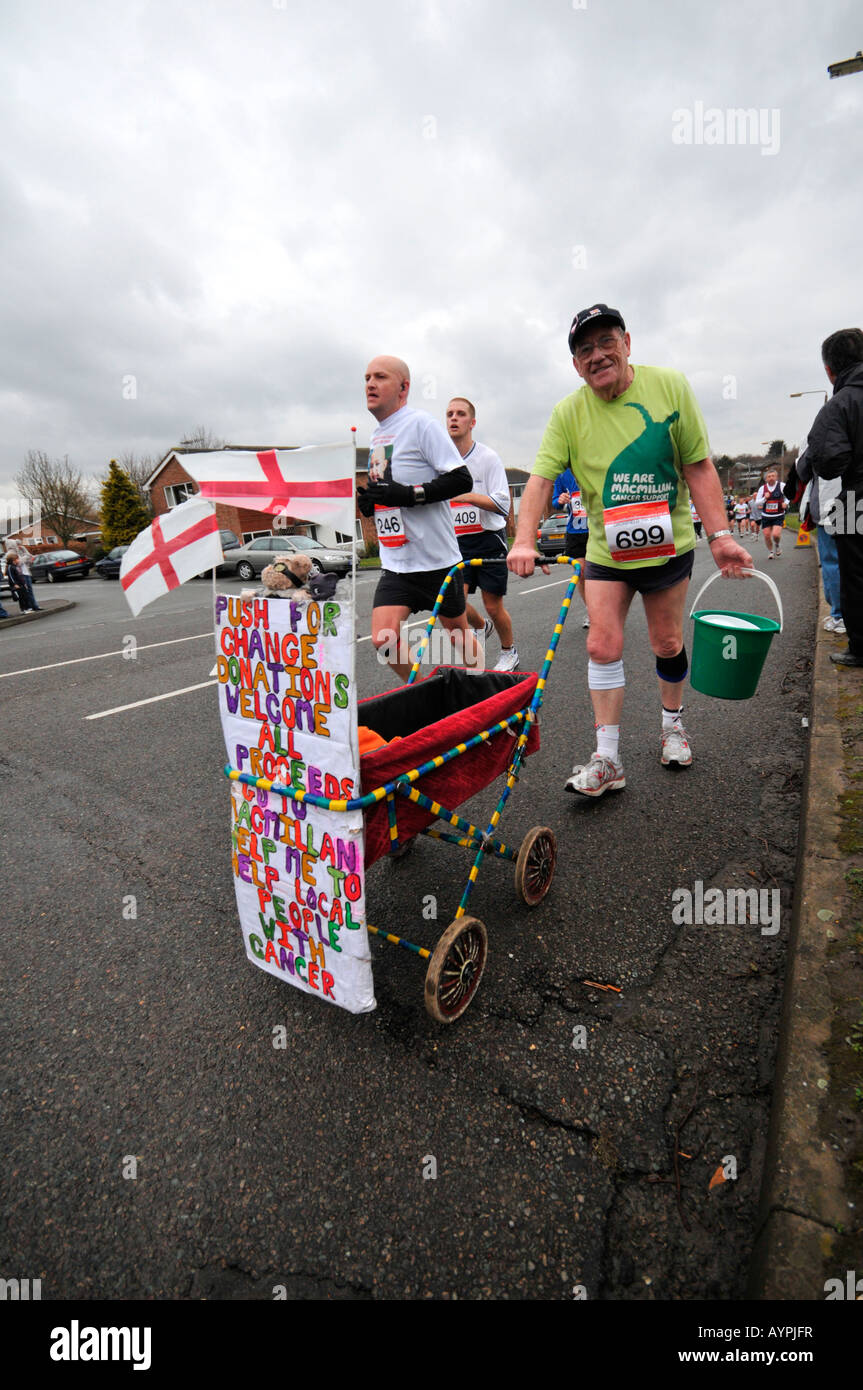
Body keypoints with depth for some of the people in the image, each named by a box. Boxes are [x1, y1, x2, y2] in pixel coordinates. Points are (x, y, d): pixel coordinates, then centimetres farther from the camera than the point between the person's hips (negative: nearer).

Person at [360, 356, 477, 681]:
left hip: (436, 556, -6)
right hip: (395, 561, 6)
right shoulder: (377, 434, 16)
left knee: (457, 630, 10)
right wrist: (369, 501, 5)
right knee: (383, 639, -7)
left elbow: (461, 480, -17)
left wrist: (409, 494, -23)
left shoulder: (420, 423, -9)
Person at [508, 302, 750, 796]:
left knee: (668, 645, 9)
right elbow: (541, 479, -14)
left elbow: (699, 467, -5)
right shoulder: (568, 412, -6)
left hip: (669, 544, 0)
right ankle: (608, 761, -1)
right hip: (607, 551, 0)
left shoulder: (670, 386, -7)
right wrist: (525, 541, -31)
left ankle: (673, 723, 36)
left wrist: (721, 535, -11)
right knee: (603, 647, -8)